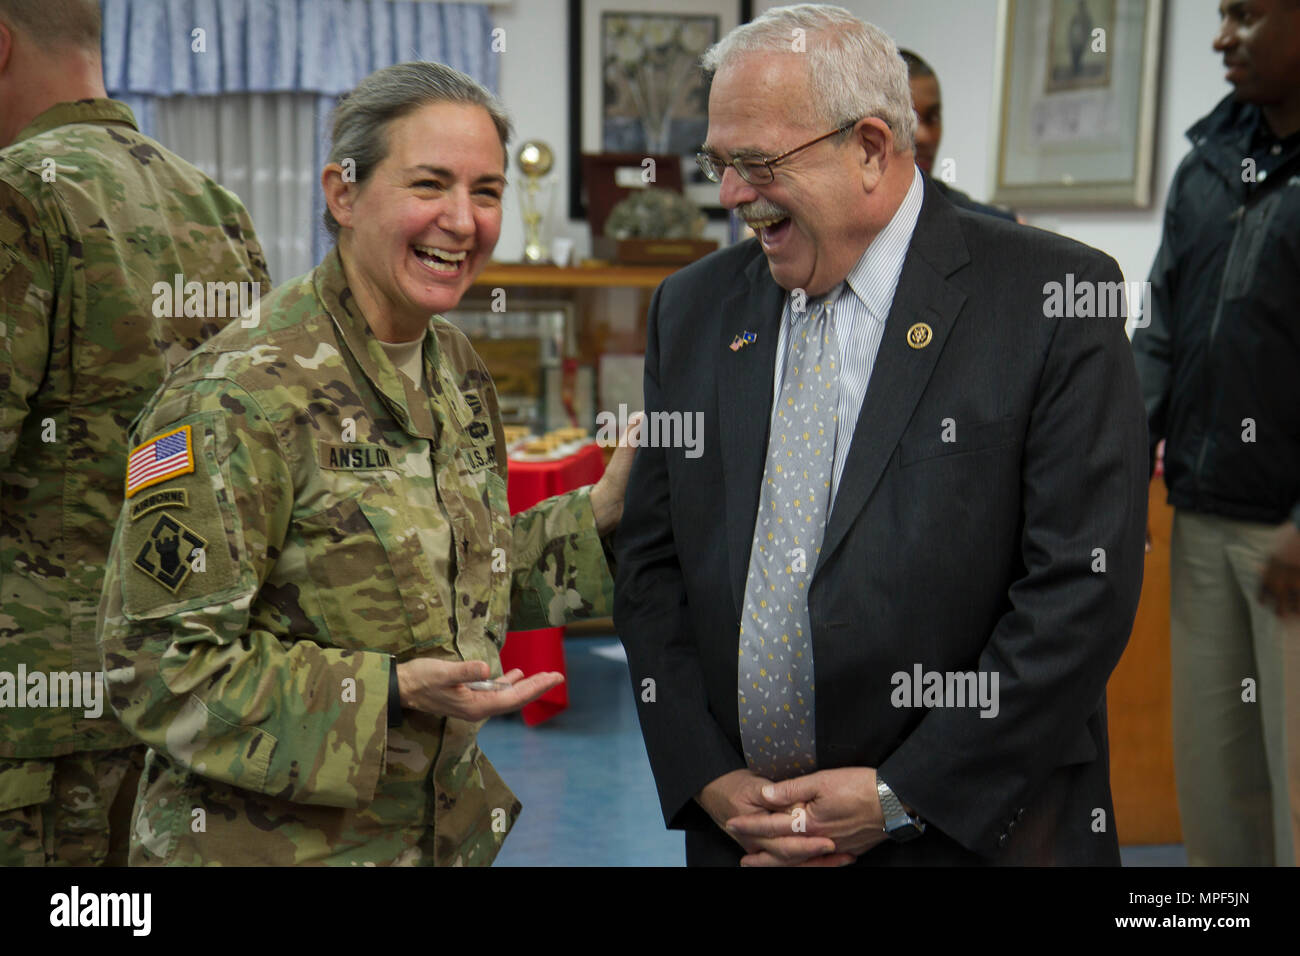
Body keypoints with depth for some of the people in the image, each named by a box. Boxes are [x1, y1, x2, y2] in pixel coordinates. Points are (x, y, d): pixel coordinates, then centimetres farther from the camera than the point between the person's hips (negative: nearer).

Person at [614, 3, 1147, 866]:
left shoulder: (1052, 299, -10)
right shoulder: (692, 308, 4)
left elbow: (1083, 585, -14)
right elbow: (651, 562, 5)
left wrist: (901, 796, -14)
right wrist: (709, 779, -6)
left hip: (975, 833, -3)